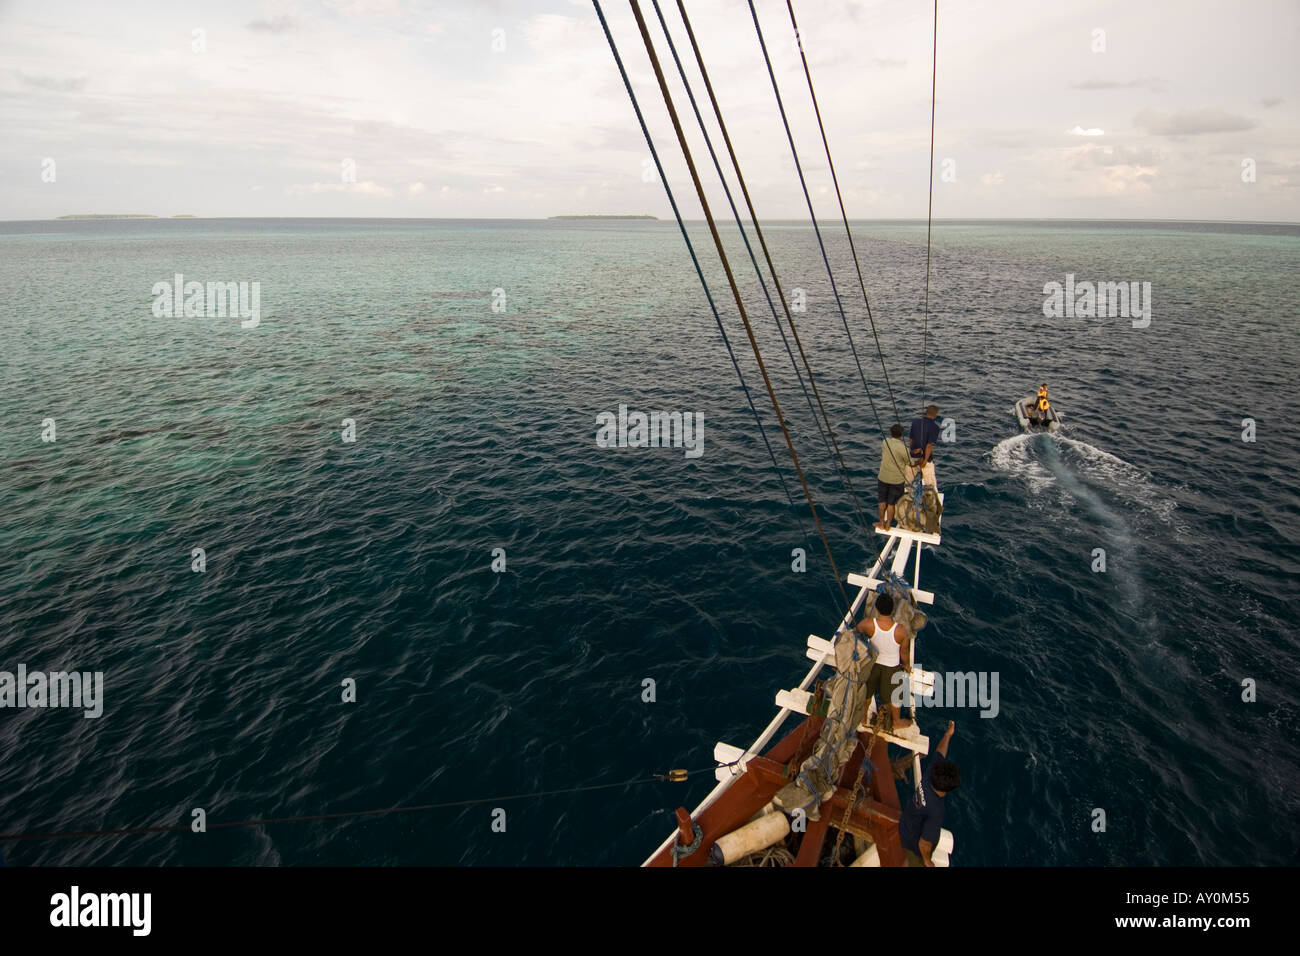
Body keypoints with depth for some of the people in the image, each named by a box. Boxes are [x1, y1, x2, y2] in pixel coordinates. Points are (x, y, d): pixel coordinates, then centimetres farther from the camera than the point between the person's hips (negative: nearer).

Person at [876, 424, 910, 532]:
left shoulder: (884, 443, -9)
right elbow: (911, 462, -9)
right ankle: (888, 525, 23)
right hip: (897, 480, -3)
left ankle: (881, 523, 30)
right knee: (891, 503, 12)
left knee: (882, 502, 19)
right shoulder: (903, 448, -21)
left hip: (883, 477, 3)